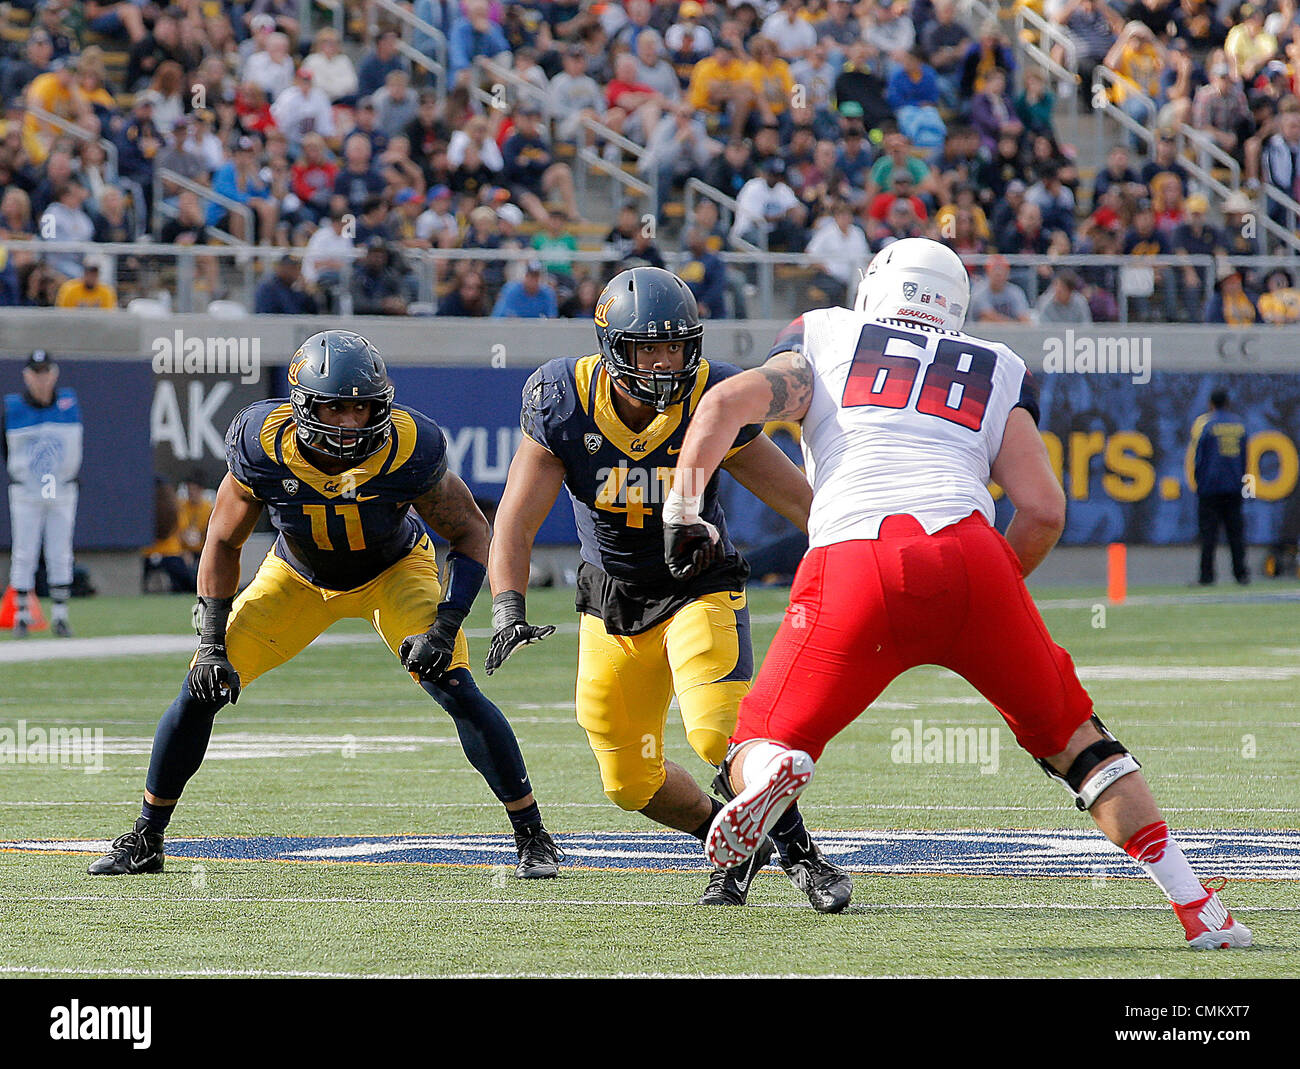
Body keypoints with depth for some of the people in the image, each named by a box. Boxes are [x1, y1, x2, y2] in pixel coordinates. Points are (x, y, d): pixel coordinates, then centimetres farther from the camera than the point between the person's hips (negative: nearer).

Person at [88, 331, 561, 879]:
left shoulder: (408, 450, -33)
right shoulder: (263, 447, -30)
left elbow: (470, 533, -17)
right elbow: (223, 544, -12)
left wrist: (445, 627, -29)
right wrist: (213, 646, -19)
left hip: (393, 572, -2)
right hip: (299, 576, 2)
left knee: (457, 691, -21)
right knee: (200, 690, -7)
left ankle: (533, 839, -5)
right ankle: (144, 842, 11)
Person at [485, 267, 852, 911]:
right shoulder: (564, 404, -17)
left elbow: (799, 501, -12)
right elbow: (517, 521, -17)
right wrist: (508, 611, -32)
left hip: (698, 586, -3)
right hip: (612, 602, 3)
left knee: (718, 734, -27)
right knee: (630, 785, 6)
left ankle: (799, 852, -6)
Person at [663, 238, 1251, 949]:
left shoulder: (824, 341, 25)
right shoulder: (994, 372, 26)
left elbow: (724, 407, 9)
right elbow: (1044, 509, 15)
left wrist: (684, 516, 19)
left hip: (853, 568, -1)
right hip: (969, 555, 1)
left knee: (758, 754, 11)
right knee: (1073, 740, 19)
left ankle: (771, 773, -26)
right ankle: (1195, 905, 9)